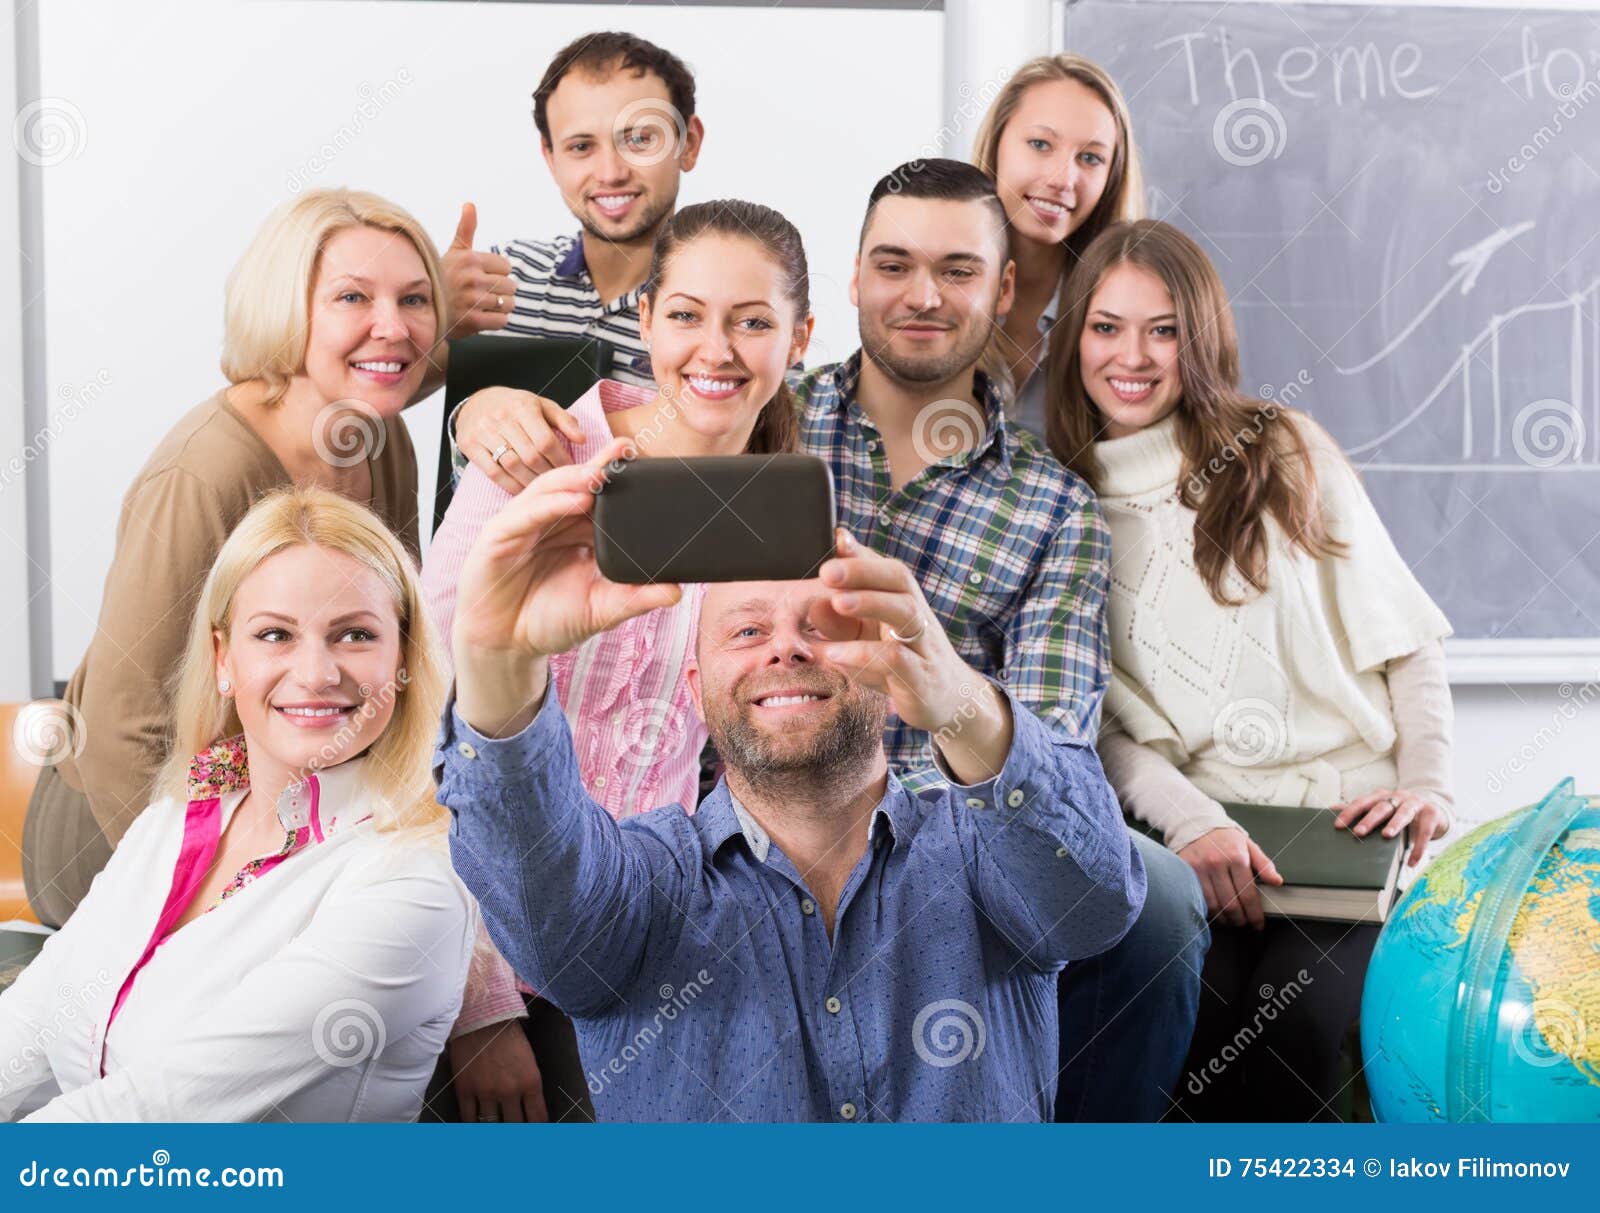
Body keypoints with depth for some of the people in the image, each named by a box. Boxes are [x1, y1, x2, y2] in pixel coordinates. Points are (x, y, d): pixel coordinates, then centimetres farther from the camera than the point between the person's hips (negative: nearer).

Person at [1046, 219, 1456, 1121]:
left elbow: (1408, 640, 11)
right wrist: (1189, 821, -13)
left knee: (1291, 1027, -27)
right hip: (1191, 830, 1)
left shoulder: (1285, 453, 9)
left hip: (1348, 818, -1)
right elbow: (1096, 723, 4)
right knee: (1192, 1018, -28)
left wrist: (1428, 784, -4)